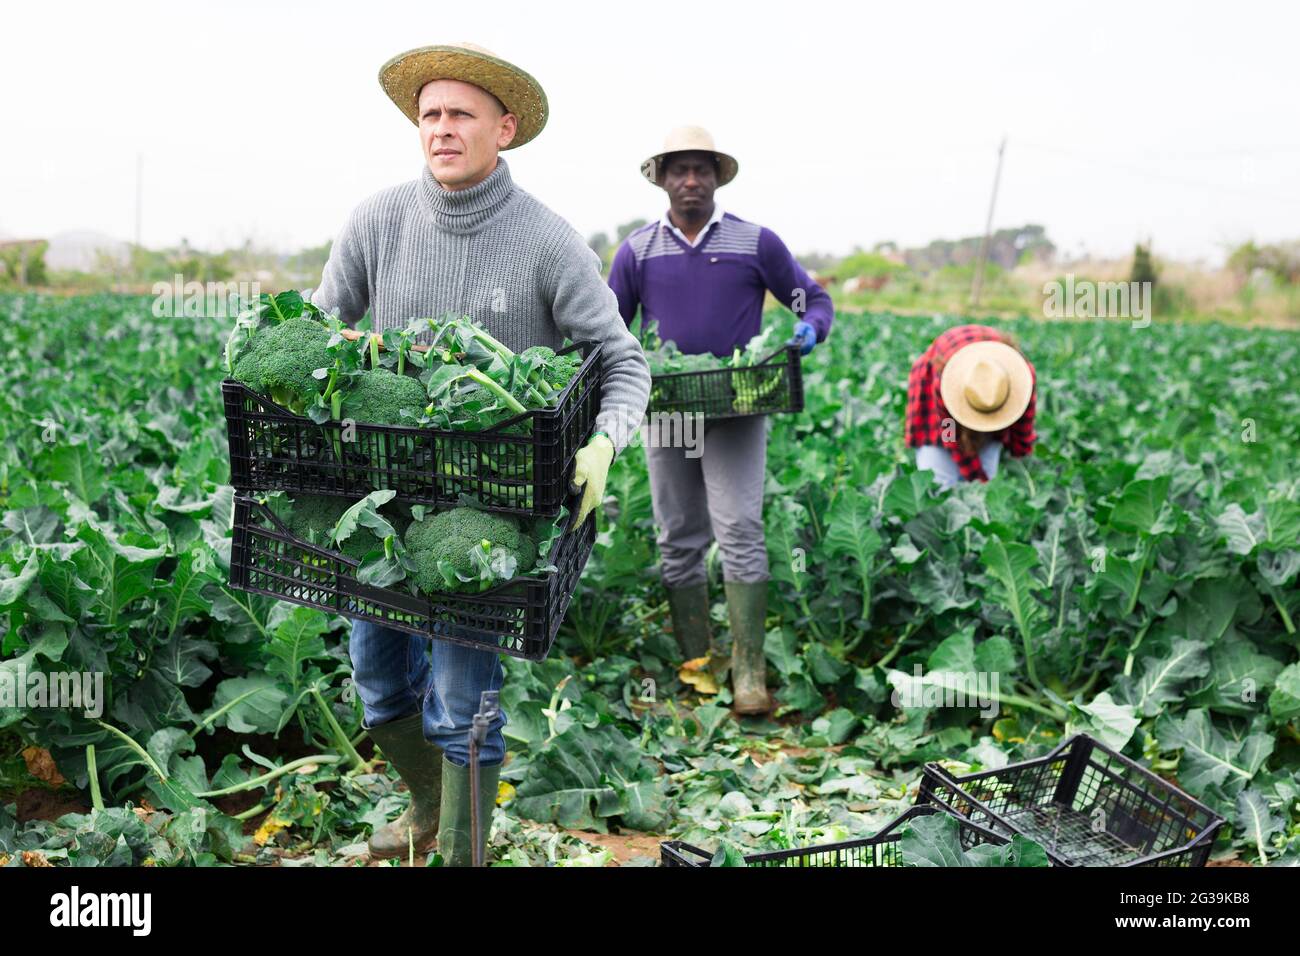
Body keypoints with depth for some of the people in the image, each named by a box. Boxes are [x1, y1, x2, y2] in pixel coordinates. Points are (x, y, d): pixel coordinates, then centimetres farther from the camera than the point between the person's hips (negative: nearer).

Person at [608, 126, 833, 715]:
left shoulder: (756, 242, 2)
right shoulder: (637, 250, 7)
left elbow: (813, 299, 10)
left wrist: (810, 329, -13)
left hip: (737, 409, -3)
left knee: (739, 532, -12)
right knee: (679, 540, 6)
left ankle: (749, 674, -9)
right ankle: (695, 668, 16)